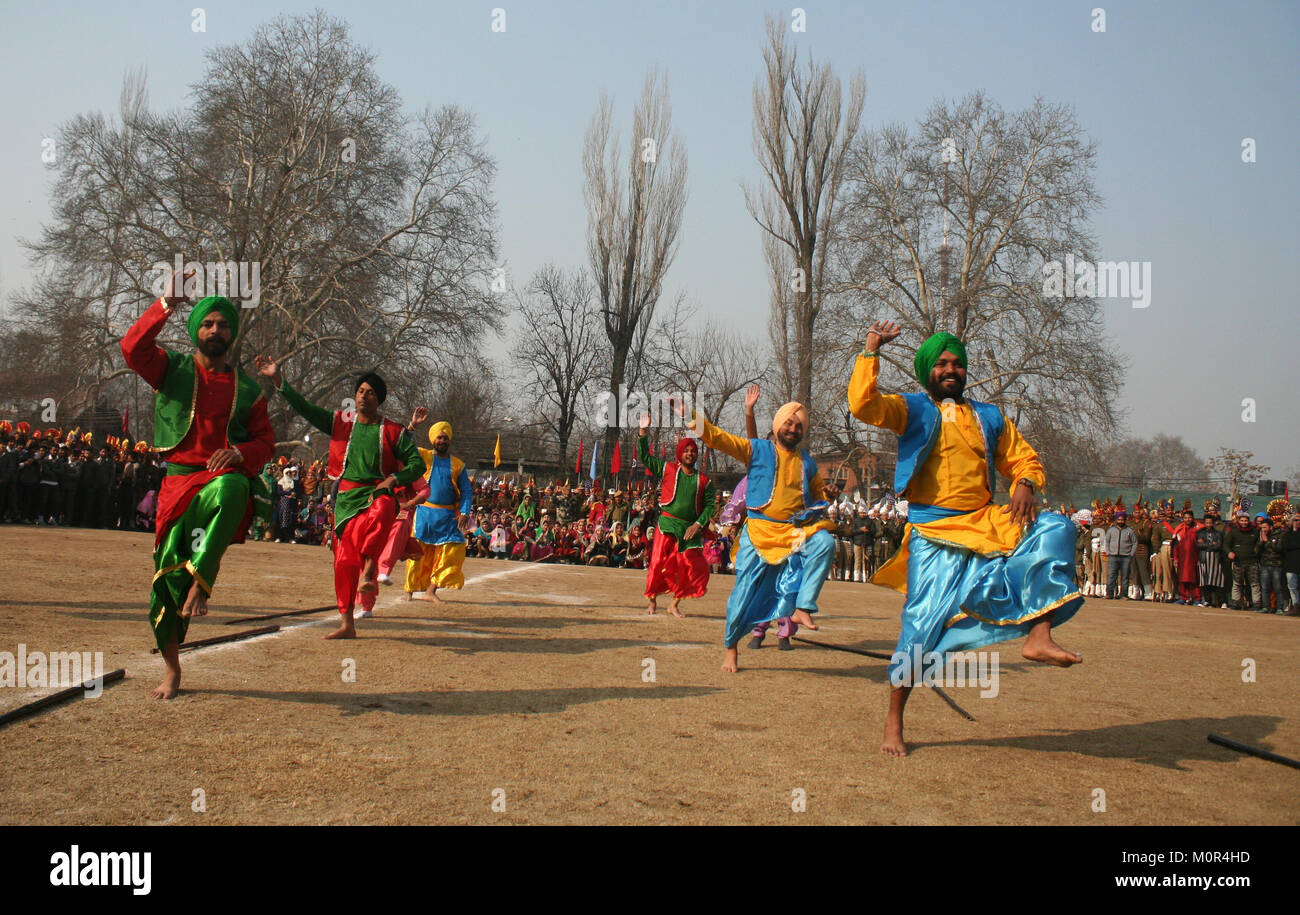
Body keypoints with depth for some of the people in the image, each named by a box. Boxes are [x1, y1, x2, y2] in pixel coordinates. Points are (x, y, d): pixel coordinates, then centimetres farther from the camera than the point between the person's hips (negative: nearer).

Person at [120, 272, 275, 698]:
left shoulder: (246, 388, 12)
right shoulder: (172, 369, 8)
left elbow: (266, 442, 13)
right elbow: (132, 348, -11)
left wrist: (239, 453, -9)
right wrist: (166, 305, -17)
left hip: (227, 479, 0)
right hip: (179, 482, 1)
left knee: (229, 489, -40)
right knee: (168, 571, -2)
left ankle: (200, 583, -34)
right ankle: (172, 669, 14)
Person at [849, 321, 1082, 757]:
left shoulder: (989, 418, 17)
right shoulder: (912, 409, 4)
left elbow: (1024, 458, 18)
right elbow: (862, 405, -13)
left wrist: (1025, 484, -4)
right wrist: (870, 351, -11)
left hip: (985, 524, 4)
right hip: (934, 533, -4)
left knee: (1054, 528, -18)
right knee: (924, 624, -8)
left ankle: (1038, 636, -22)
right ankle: (893, 723, 5)